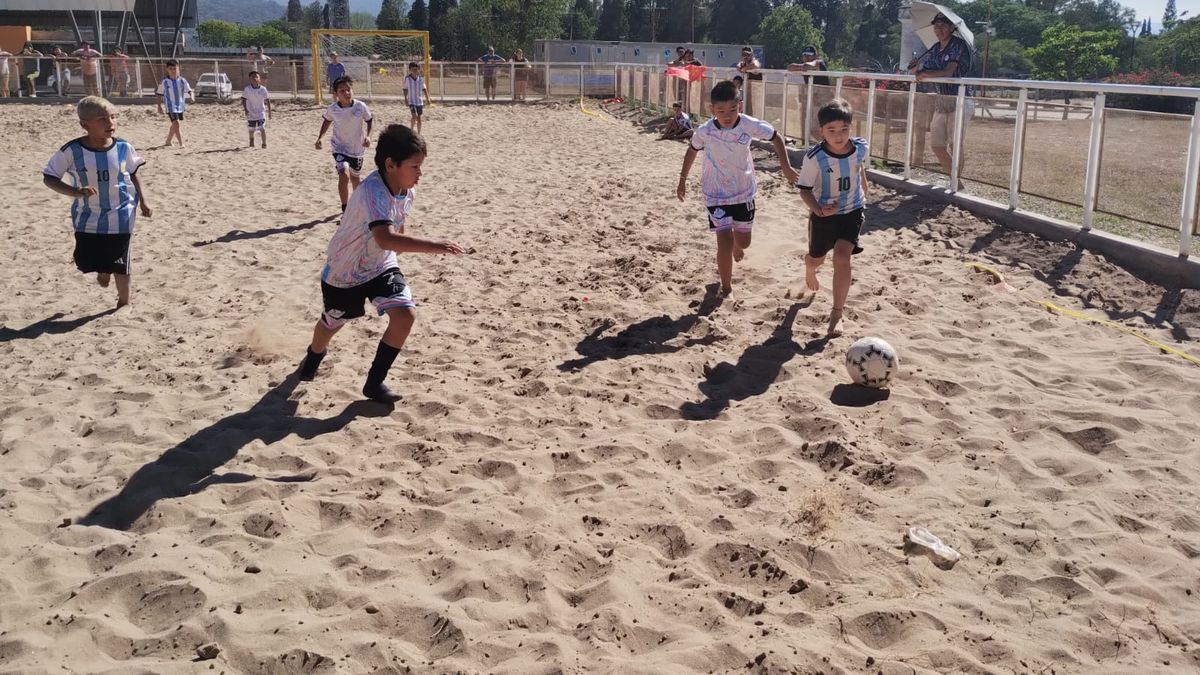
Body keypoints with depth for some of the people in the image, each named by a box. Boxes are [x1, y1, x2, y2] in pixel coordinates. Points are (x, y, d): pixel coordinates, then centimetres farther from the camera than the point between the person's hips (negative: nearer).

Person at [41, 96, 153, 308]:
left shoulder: (123, 148, -10)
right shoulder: (72, 151, -16)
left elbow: (133, 174, 7)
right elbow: (49, 177, -10)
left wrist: (142, 199, 1)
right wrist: (75, 192, -25)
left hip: (120, 215, -1)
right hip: (88, 216, 1)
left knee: (119, 263, 5)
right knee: (86, 260, 10)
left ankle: (124, 301, 27)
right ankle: (103, 271, 47)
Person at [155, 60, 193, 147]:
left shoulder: (182, 81, -1)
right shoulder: (164, 82, -6)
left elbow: (189, 90, -5)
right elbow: (159, 94, 4)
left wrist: (192, 97, -27)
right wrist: (159, 106, 0)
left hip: (180, 106, 4)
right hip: (171, 107, -4)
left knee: (174, 125, 17)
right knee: (177, 124, -17)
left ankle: (167, 142, 35)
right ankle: (181, 144, -18)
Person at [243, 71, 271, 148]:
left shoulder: (263, 89, -8)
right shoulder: (247, 89, -10)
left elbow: (267, 100, 1)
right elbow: (244, 100, -7)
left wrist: (269, 111, 4)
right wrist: (245, 109, -19)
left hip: (261, 112, -1)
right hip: (251, 112, 1)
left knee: (262, 129, -15)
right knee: (251, 129, 16)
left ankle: (264, 144, -4)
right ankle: (251, 140, 44)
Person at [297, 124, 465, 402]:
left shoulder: (406, 191, -12)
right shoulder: (372, 192, -37)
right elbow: (385, 239, -53)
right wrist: (435, 246, -57)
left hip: (381, 266, 5)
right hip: (344, 272, -5)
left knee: (405, 315, -16)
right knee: (332, 323, 18)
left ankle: (375, 382, 1)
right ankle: (314, 354, 57)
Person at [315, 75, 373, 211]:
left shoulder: (361, 106, -16)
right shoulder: (332, 108, -14)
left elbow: (369, 121, 0)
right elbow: (327, 121, 7)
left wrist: (368, 136, -16)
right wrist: (319, 137, 1)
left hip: (356, 148, 2)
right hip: (339, 148, -2)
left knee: (354, 177, 22)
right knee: (344, 175, -24)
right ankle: (345, 209, -17)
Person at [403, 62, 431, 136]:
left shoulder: (421, 79, -2)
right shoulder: (407, 78, -7)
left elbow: (424, 89, 6)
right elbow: (405, 89, 2)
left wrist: (427, 99, 0)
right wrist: (405, 99, -1)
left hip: (419, 100, 3)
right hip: (411, 101, -3)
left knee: (419, 117, 8)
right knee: (414, 115, -18)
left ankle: (418, 133, 19)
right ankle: (412, 129, 0)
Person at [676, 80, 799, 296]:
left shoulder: (750, 126, -17)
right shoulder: (704, 132, -18)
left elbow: (776, 137, -1)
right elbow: (692, 150, 4)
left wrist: (785, 166, -8)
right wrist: (683, 179, 9)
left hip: (744, 191, 2)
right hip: (716, 194, -2)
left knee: (743, 241, 13)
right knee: (725, 241, -13)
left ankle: (736, 247, 53)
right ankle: (726, 287, 4)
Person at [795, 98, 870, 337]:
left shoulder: (861, 149, -15)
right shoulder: (814, 158, -25)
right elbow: (804, 189, -17)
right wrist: (818, 209, -33)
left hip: (852, 212, 0)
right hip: (824, 214, 0)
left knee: (842, 257, -18)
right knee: (816, 258, 20)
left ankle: (837, 313, -8)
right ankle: (809, 273, 61)